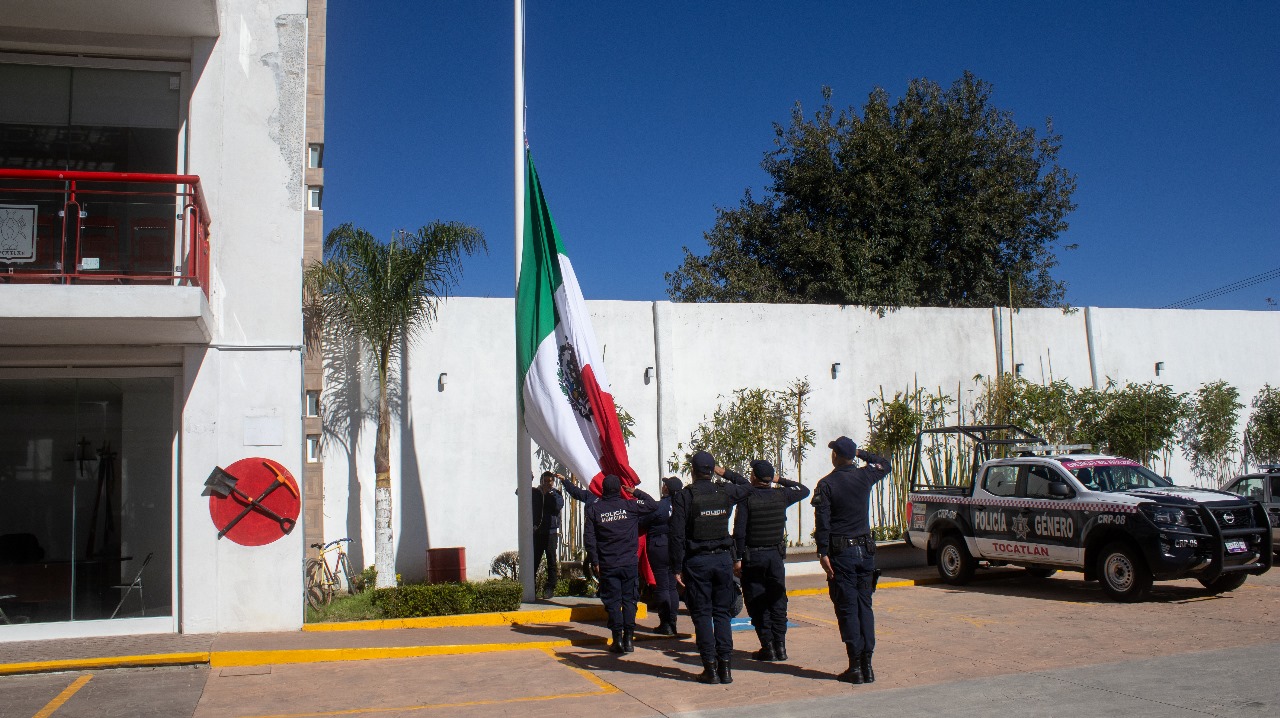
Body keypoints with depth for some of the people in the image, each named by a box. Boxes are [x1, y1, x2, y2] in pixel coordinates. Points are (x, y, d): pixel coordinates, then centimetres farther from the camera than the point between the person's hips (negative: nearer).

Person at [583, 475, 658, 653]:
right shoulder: (630, 505, -2)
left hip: (607, 565, 0)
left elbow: (589, 538, -1)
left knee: (613, 601, 5)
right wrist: (637, 492, 16)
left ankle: (618, 640, 2)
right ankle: (628, 639, 5)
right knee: (629, 599, 7)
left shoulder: (594, 509, -1)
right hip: (630, 563, 0)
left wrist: (595, 562, 4)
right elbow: (653, 505, 9)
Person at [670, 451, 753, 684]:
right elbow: (747, 487, 26)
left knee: (702, 614, 3)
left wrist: (678, 568, -6)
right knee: (722, 613, 10)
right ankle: (725, 667, 8)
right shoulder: (725, 493, 2)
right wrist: (725, 472, 23)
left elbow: (677, 535, -10)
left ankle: (710, 668, 2)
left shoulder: (683, 497, -7)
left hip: (697, 561, -3)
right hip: (723, 558, 3)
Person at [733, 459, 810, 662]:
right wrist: (780, 480, 18)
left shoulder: (747, 498, -12)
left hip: (752, 556, -4)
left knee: (757, 603, 3)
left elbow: (739, 532, -15)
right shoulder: (781, 495, -1)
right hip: (775, 554, 4)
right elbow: (804, 490, 19)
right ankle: (780, 646, 9)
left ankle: (768, 647, 0)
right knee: (777, 600, 10)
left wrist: (738, 559, -9)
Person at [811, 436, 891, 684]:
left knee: (847, 609, -1)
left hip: (841, 552, -4)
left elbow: (822, 521, -12)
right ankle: (867, 665, 8)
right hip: (865, 550, 4)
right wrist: (861, 454, 24)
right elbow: (885, 465, 26)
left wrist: (823, 553, -11)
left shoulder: (826, 484, -7)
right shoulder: (865, 476, 4)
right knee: (864, 606, 9)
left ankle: (855, 666, -2)